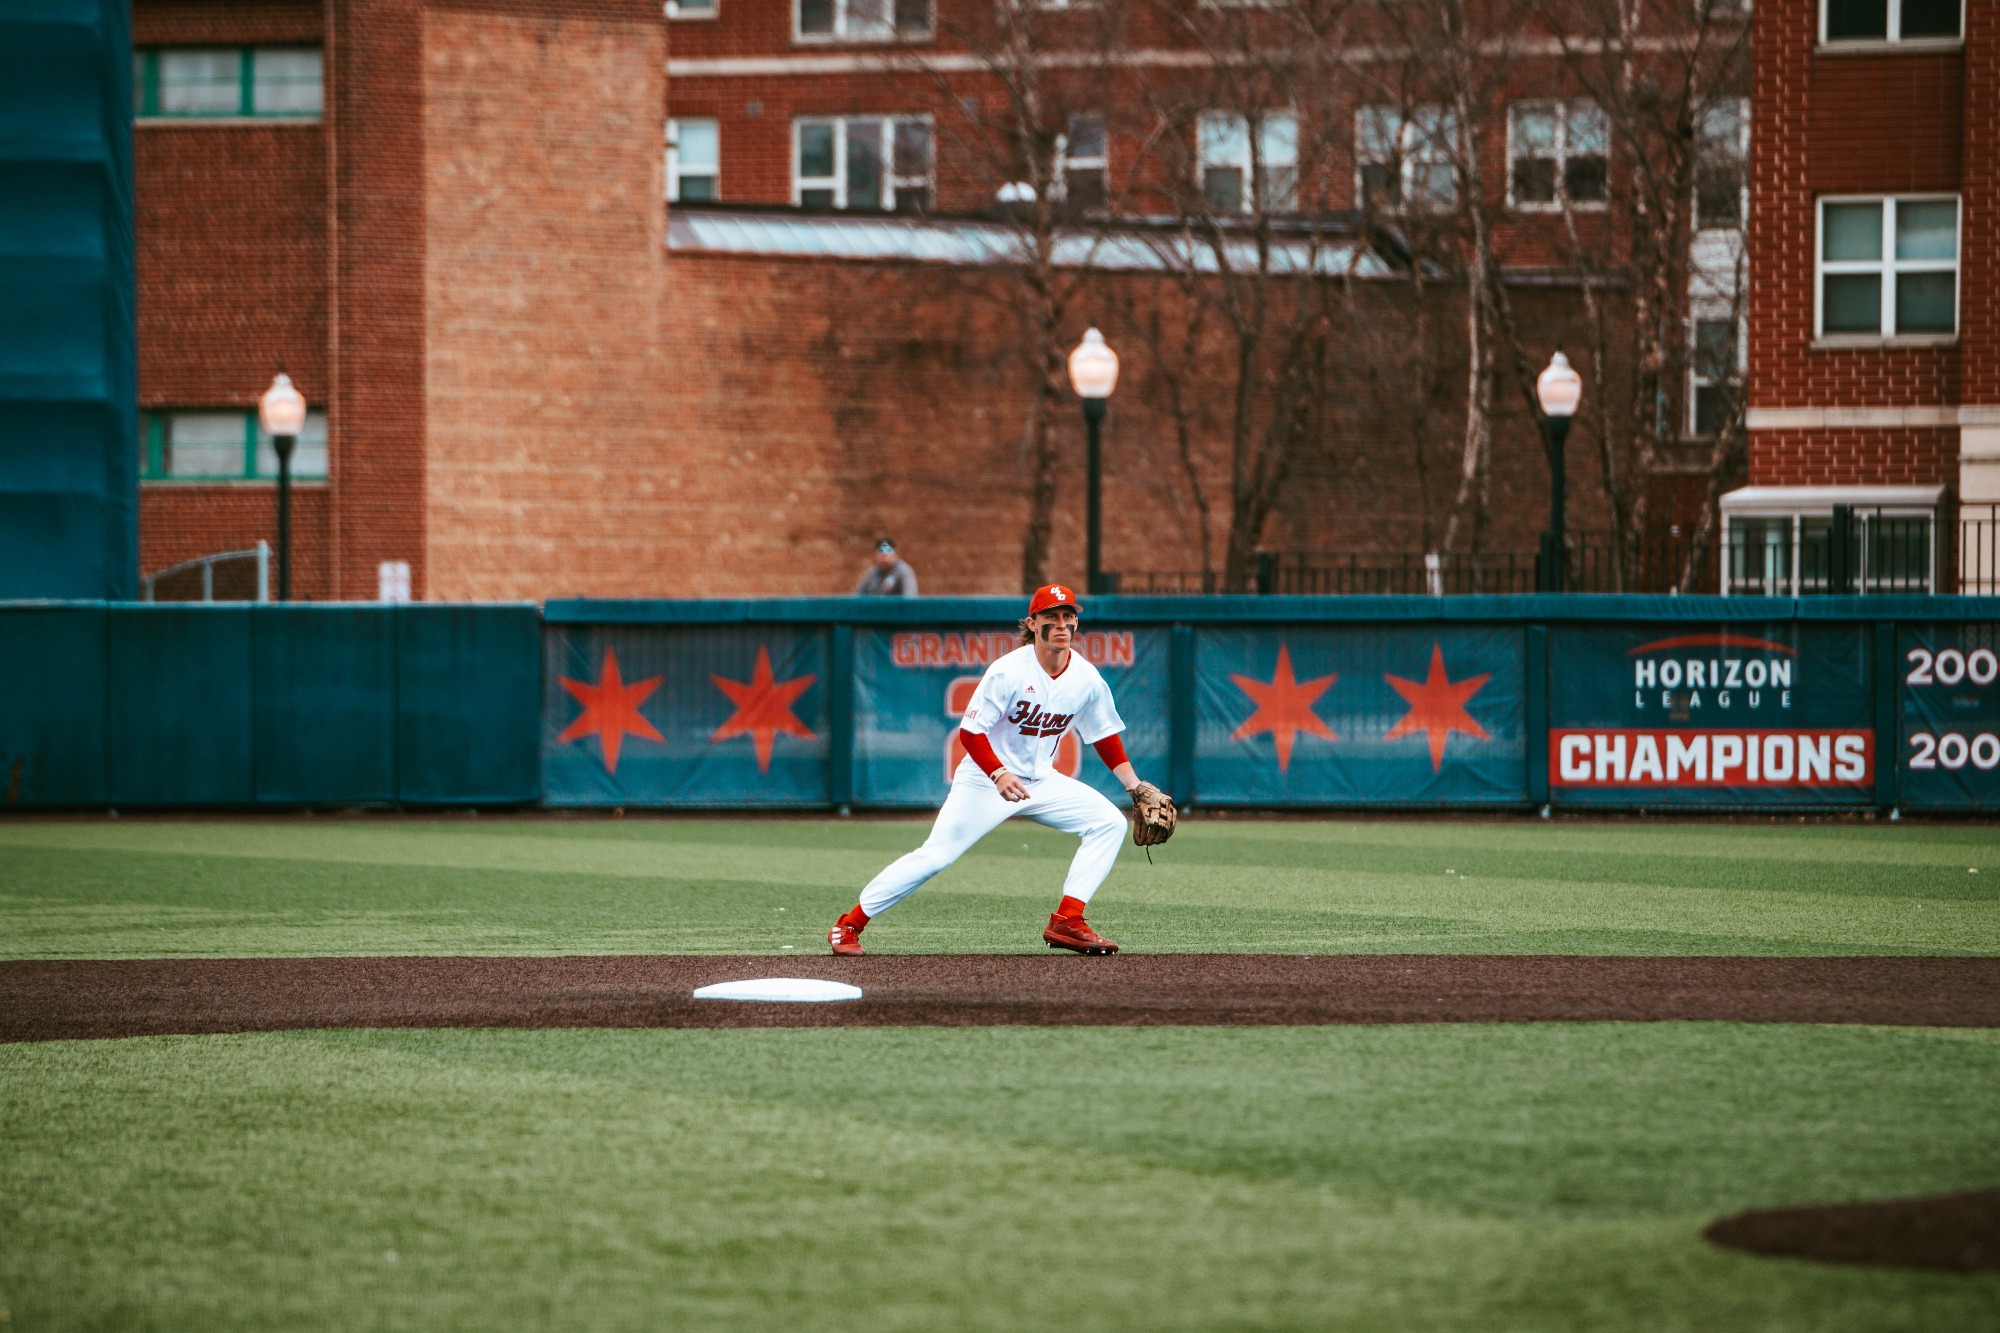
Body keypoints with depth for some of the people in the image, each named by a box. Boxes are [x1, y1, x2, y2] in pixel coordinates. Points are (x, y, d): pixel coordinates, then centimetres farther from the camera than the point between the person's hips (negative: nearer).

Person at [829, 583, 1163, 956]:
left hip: (1040, 781, 6)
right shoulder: (1009, 671, -19)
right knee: (935, 855, -14)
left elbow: (1106, 736, 11)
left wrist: (1134, 786, 4)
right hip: (984, 780, -6)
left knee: (1109, 823, -9)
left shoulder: (1087, 678, -4)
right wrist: (1000, 775, -35)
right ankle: (848, 925, -3)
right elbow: (970, 732, -20)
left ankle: (1067, 922, -10)